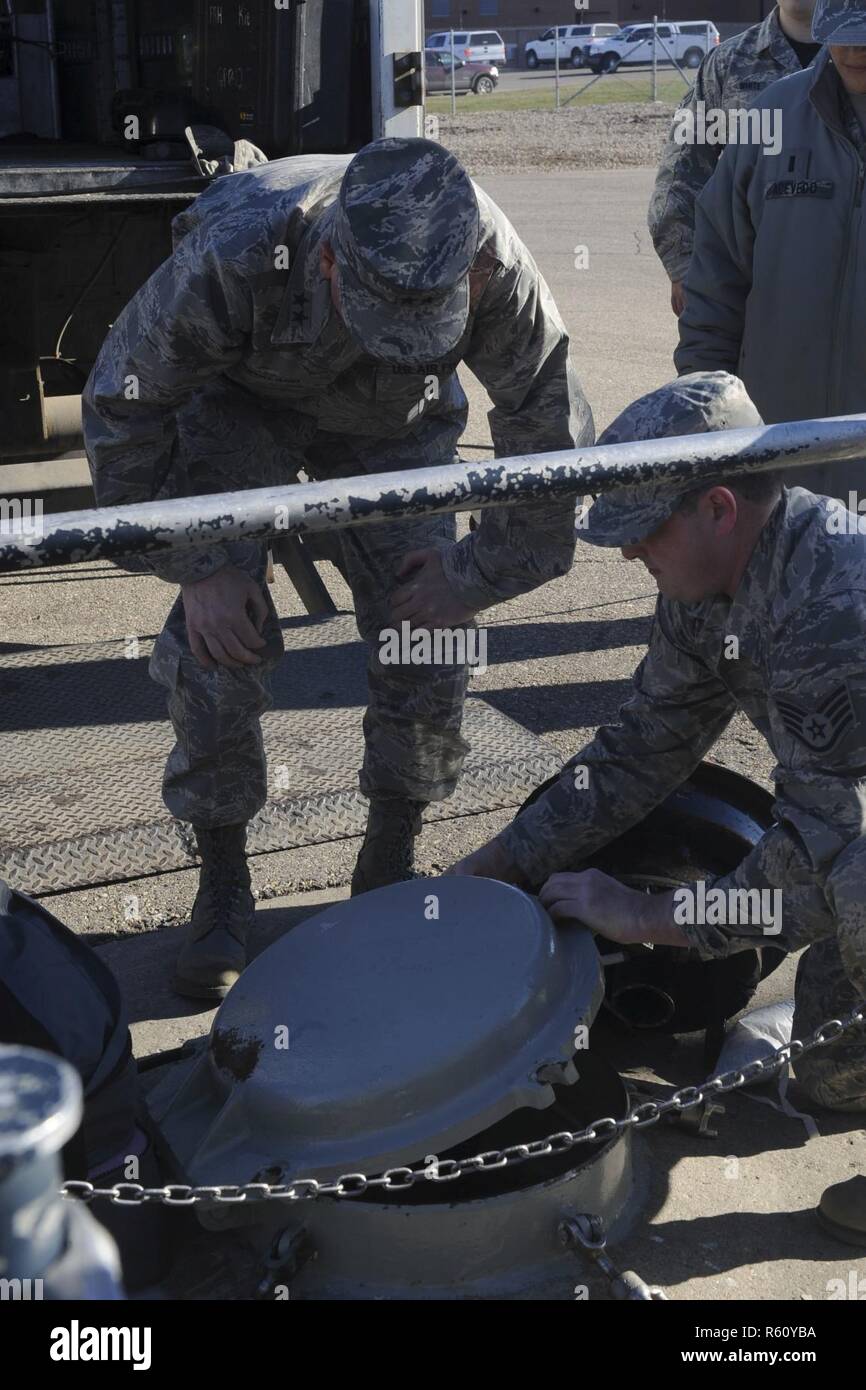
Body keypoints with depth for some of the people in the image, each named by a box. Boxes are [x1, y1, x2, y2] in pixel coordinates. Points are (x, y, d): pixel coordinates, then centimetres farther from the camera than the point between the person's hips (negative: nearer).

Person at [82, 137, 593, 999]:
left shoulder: (496, 271, -36)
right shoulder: (236, 255, -40)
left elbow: (550, 429, -19)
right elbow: (123, 409, -24)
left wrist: (479, 574, -16)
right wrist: (199, 564, -26)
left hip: (394, 421, 2)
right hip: (242, 398, -1)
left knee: (425, 637, -8)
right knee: (216, 638, -16)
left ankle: (389, 869, 14)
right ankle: (222, 890, 2)